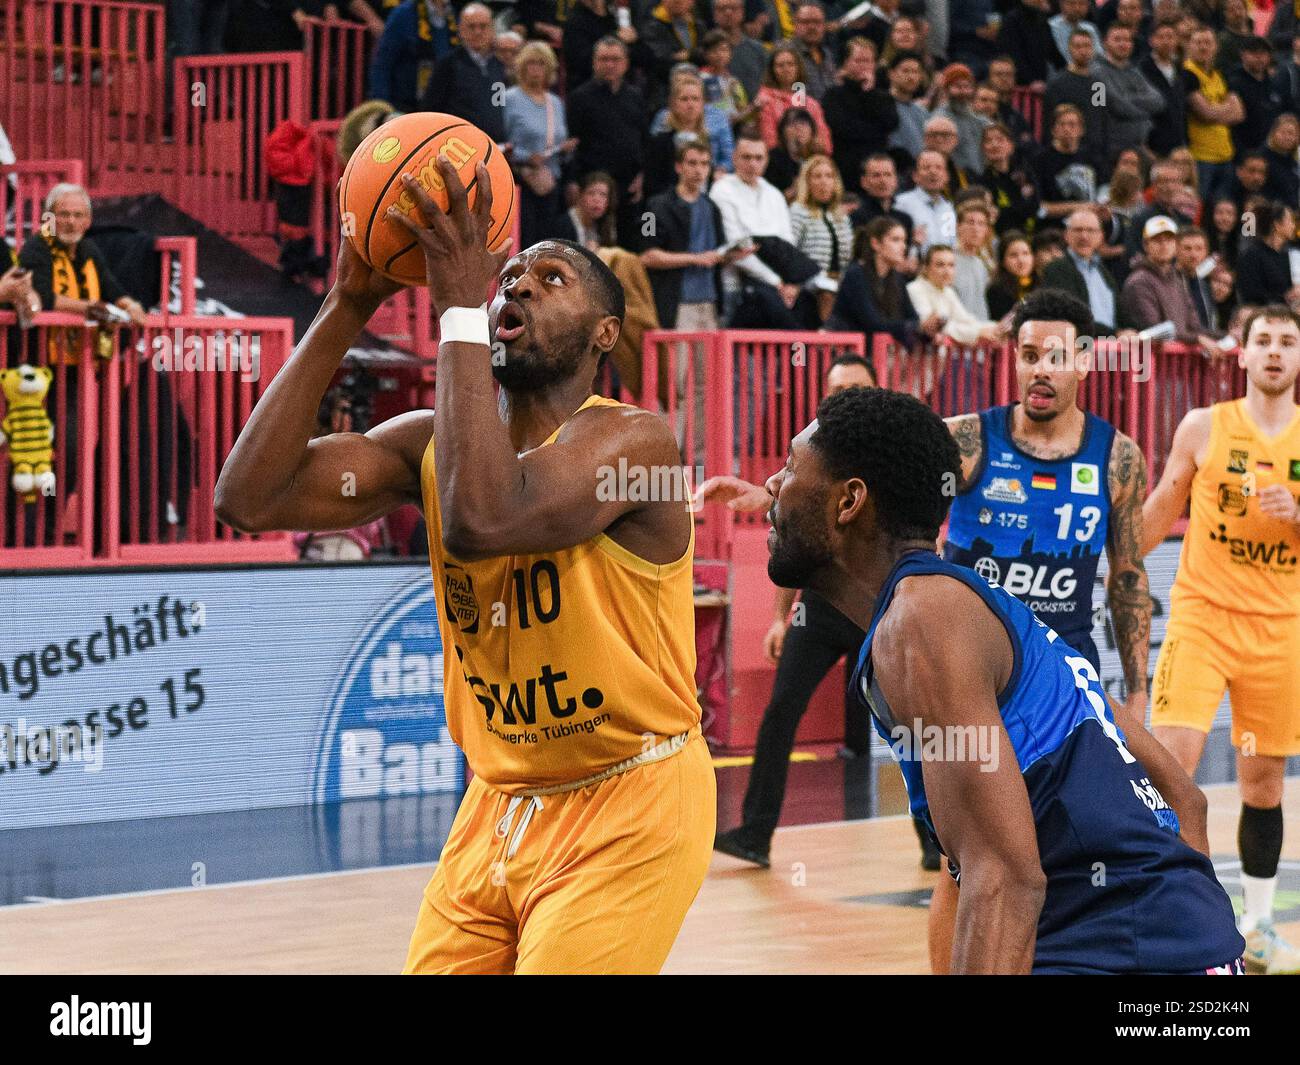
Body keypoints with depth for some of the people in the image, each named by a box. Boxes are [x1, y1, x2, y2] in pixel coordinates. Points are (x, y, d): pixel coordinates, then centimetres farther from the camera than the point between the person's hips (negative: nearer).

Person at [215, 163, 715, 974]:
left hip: (628, 812, -6)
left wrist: (458, 305, -30)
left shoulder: (634, 439, -17)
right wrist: (348, 306, -12)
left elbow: (480, 521, -36)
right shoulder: (432, 442, 2)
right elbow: (249, 499, -12)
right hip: (500, 806, 6)